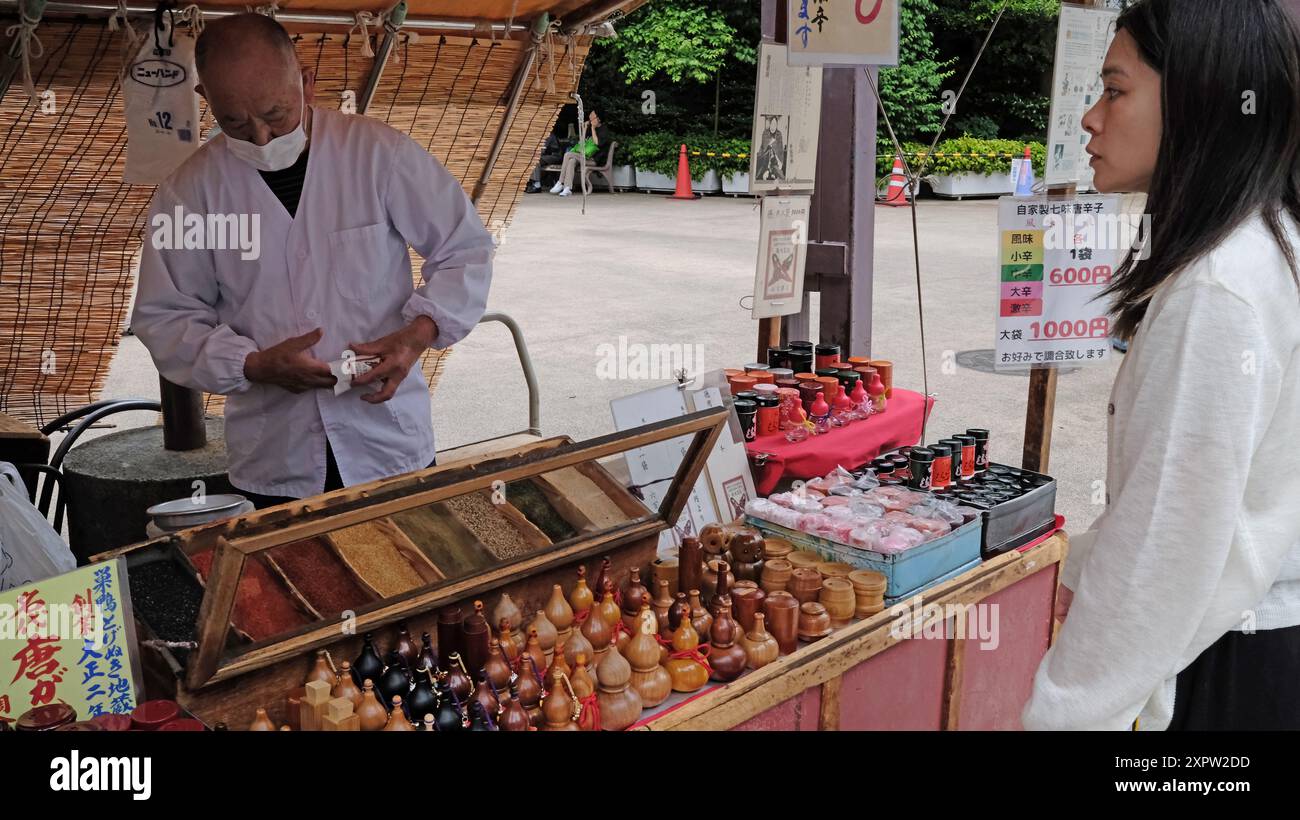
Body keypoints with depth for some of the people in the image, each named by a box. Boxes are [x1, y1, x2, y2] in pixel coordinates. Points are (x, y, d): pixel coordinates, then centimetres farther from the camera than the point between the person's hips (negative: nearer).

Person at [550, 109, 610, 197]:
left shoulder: (604, 130, -1)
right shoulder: (590, 128, 24)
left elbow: (597, 143, -16)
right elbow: (582, 140, 24)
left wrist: (593, 129, -11)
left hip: (596, 160, -7)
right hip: (587, 157, 7)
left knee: (568, 155, -21)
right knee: (572, 161, -25)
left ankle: (560, 183, -20)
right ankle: (567, 189, -35)